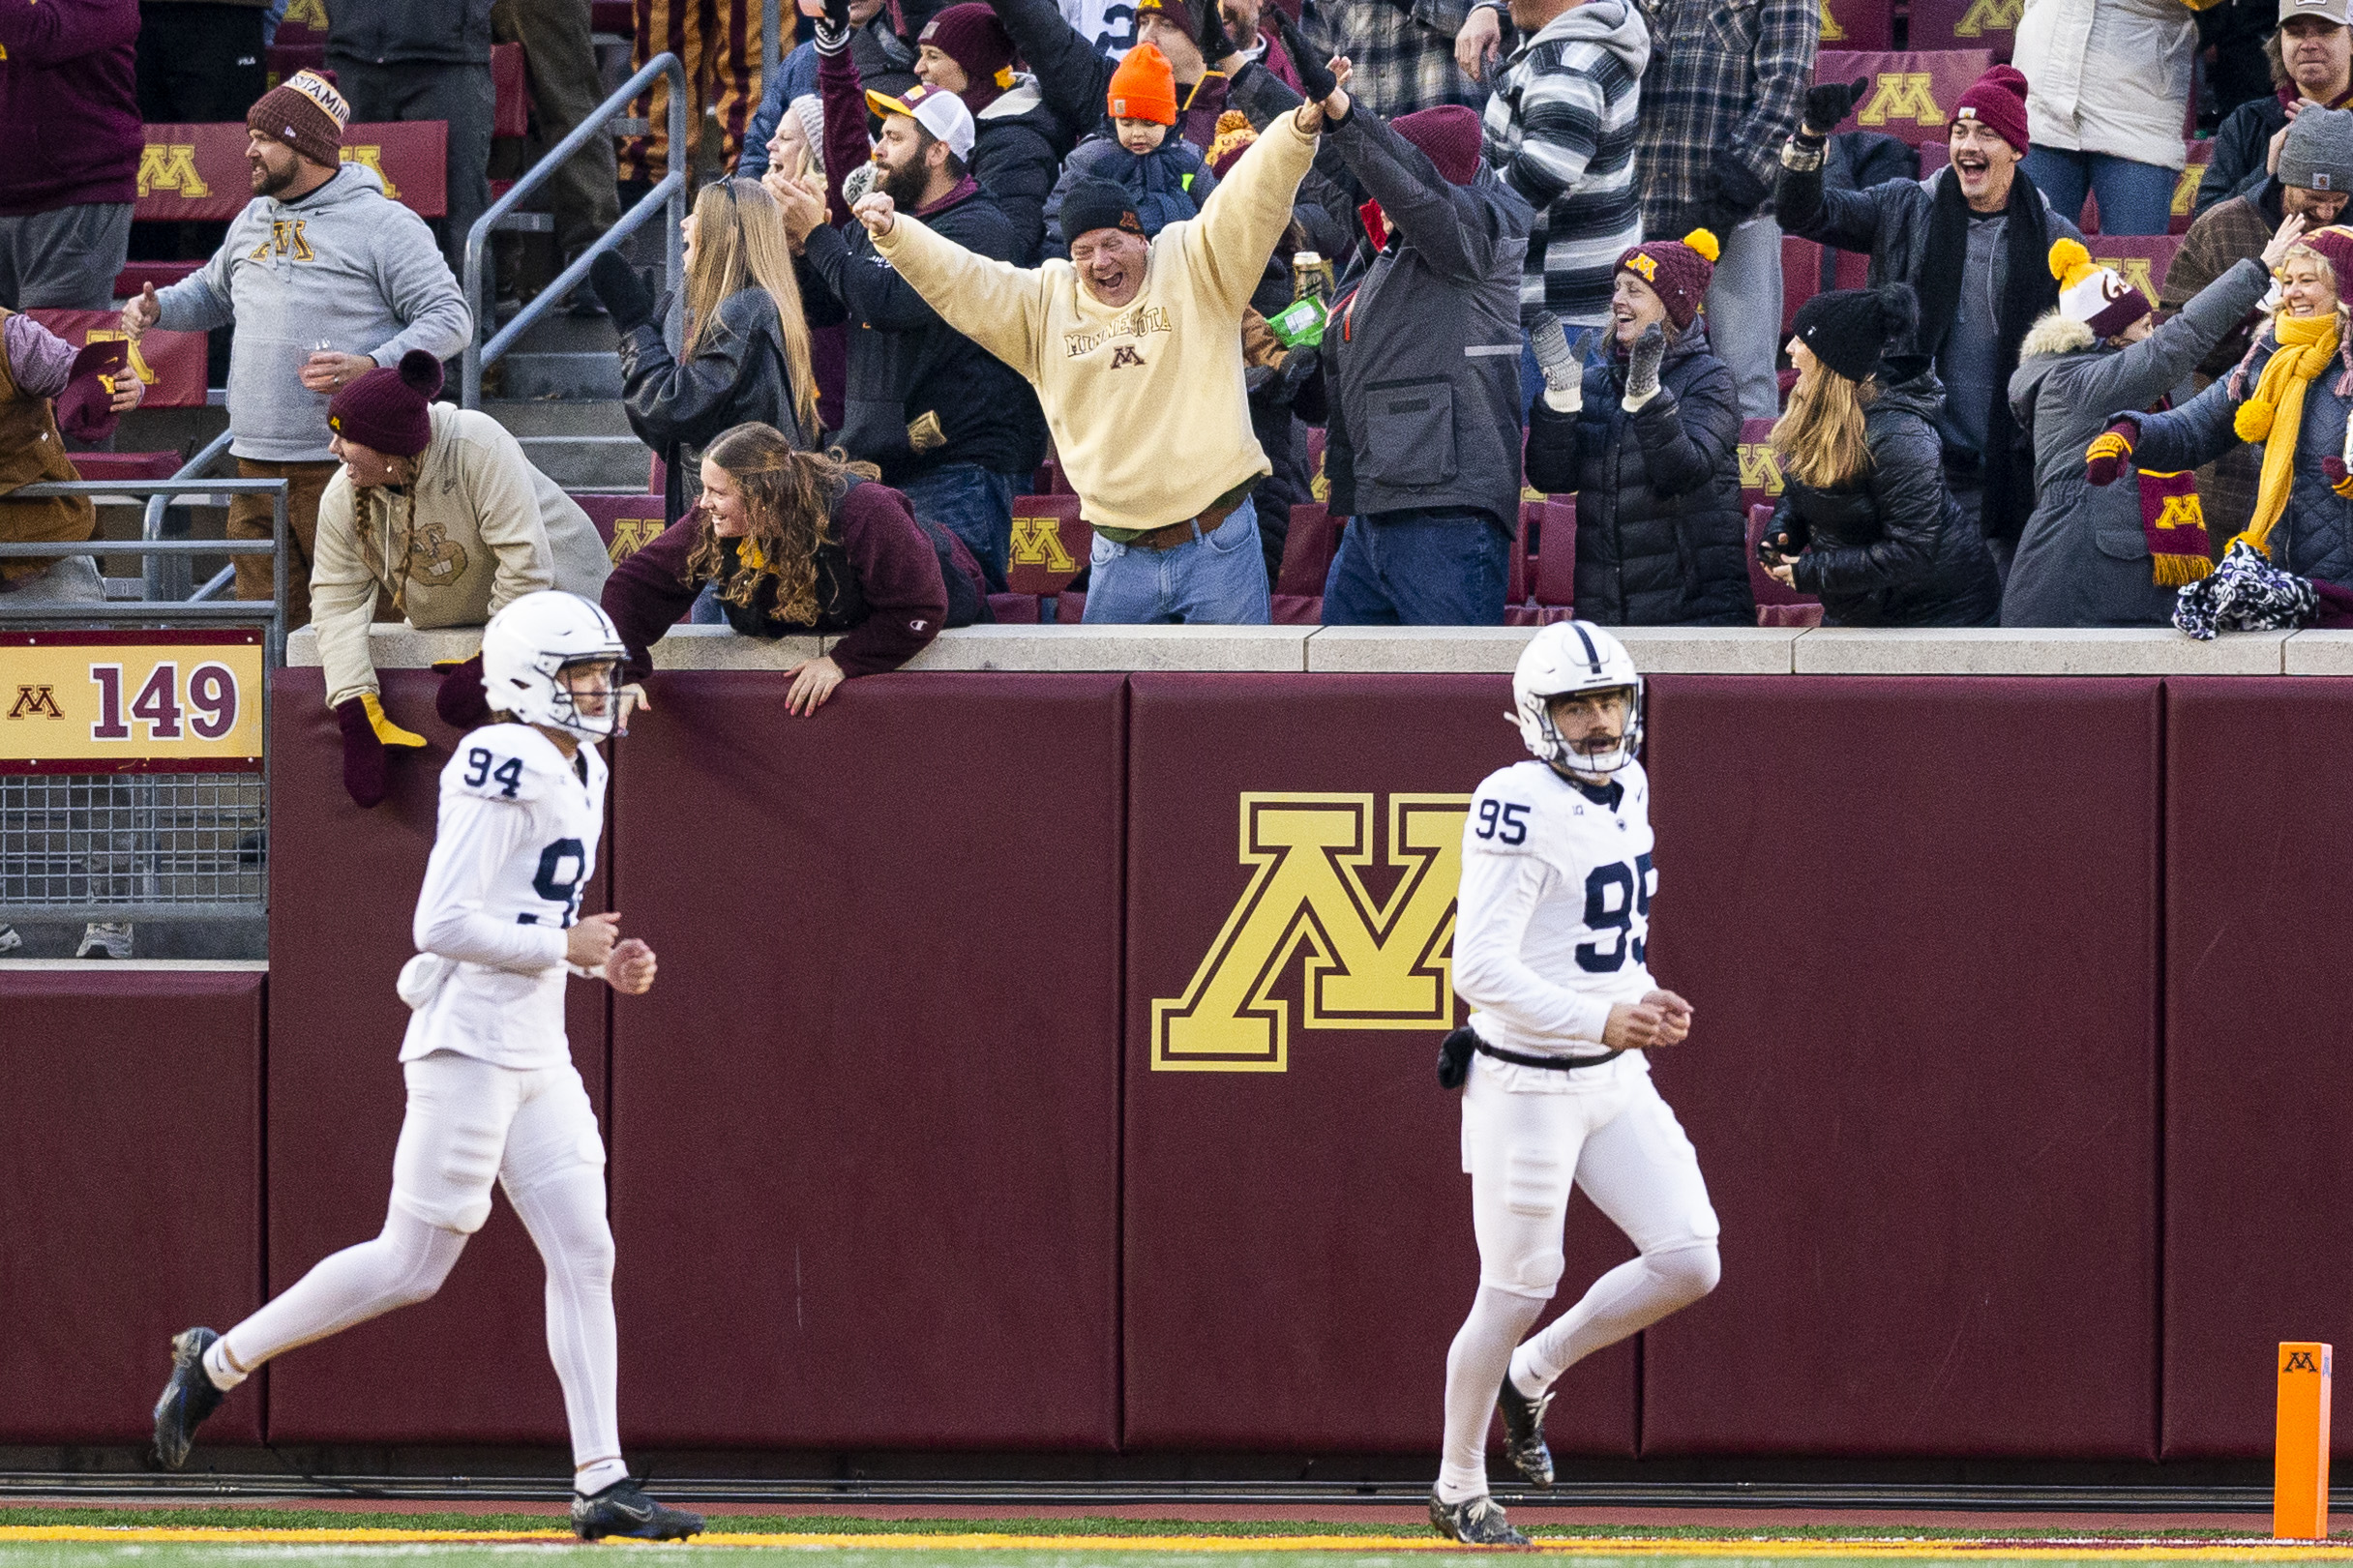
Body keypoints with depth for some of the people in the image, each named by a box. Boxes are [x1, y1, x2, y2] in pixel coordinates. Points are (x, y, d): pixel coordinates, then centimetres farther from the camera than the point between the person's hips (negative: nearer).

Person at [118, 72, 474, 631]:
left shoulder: (383, 223, -4)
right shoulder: (253, 222, 18)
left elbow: (450, 318, -8)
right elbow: (212, 294, 37)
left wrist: (371, 367, -21)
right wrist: (155, 308, 15)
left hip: (345, 465, -7)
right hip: (257, 465, 7)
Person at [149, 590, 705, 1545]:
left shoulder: (576, 775, 15)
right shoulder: (501, 771, -16)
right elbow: (444, 923, -21)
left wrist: (604, 960, 8)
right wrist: (566, 947, -15)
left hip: (537, 1054, 9)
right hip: (468, 1044, -9)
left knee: (584, 1256, 2)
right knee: (413, 1264, -6)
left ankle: (601, 1484, 1)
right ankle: (220, 1360, 9)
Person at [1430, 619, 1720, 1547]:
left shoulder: (1624, 790, 7)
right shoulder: (1521, 808, -19)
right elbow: (1482, 967, -26)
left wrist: (1643, 996, 6)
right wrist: (1601, 1020, -33)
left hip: (1615, 1083, 7)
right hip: (1526, 1086, -7)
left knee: (1690, 1263, -2)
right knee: (1517, 1292, 1)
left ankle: (1530, 1375, 21)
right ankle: (1458, 1494, 20)